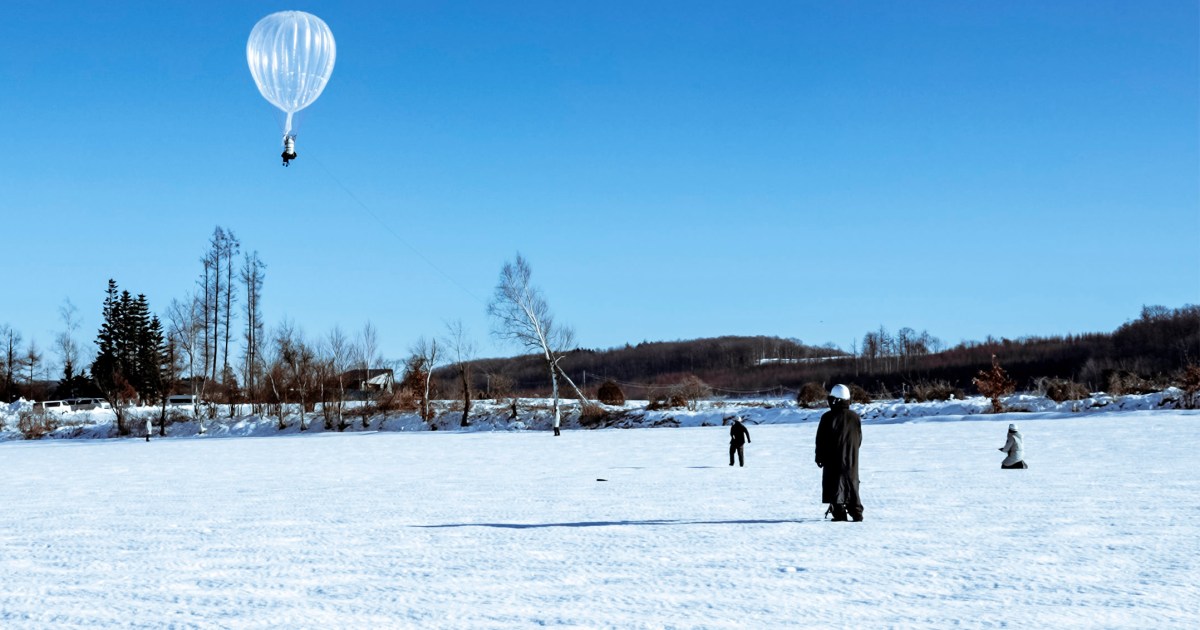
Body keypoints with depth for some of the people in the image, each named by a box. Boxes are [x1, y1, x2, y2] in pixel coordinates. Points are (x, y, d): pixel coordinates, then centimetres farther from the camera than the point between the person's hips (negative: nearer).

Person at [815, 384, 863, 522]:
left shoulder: (828, 417, -10)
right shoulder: (855, 417, 6)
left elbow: (821, 439, -8)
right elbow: (859, 439, 14)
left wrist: (819, 457, 2)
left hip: (833, 460, -5)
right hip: (851, 460, 5)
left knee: (836, 486, -2)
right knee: (852, 486, 13)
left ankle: (839, 513, -8)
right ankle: (856, 512, 11)